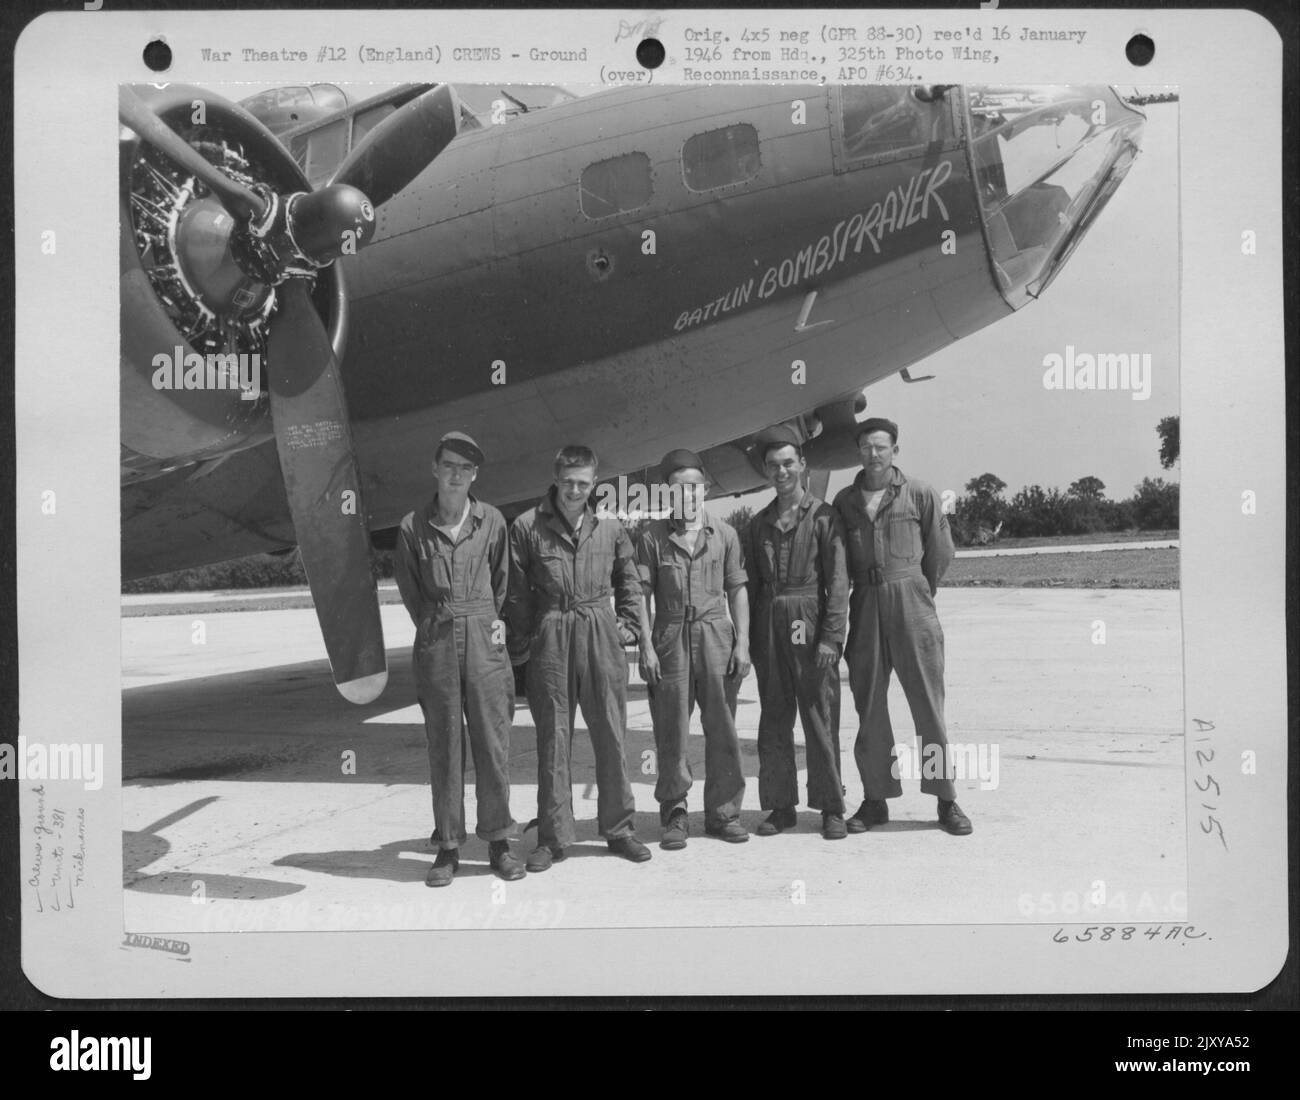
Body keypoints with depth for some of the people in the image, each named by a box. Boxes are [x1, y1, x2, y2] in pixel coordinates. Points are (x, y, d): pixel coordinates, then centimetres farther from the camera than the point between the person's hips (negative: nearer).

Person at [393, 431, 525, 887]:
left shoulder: (491, 521, 3)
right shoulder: (413, 527, 0)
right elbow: (408, 586, 10)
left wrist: (498, 619, 5)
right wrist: (431, 625, 5)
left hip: (484, 638, 0)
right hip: (435, 642, 0)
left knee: (493, 739, 2)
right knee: (443, 745, 4)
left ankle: (498, 841, 13)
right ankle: (448, 846, 12)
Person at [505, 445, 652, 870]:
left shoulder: (609, 527, 6)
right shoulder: (527, 527, -2)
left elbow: (629, 581, 18)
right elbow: (516, 593, 1)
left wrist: (628, 625, 9)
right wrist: (520, 645, -1)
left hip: (600, 636, 2)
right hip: (549, 640, -2)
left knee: (610, 735, 6)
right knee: (552, 739, 4)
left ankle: (618, 828, 20)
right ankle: (553, 837, 13)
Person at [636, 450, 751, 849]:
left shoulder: (724, 535, 8)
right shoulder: (653, 537, 4)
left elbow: (737, 591, 9)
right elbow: (642, 595, 3)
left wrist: (742, 643, 2)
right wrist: (646, 647, -5)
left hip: (716, 636, 1)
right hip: (670, 640, -1)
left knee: (722, 729, 3)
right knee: (671, 732, 1)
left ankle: (723, 812, 14)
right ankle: (674, 814, 11)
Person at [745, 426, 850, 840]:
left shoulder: (823, 516, 0)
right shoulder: (758, 525, 13)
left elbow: (837, 581, -5)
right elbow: (750, 585, 14)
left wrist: (831, 636, -13)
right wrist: (746, 640, 8)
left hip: (810, 625, -4)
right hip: (769, 629, 4)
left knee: (821, 719, -1)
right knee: (774, 722, 7)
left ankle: (831, 808, 8)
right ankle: (780, 805, 16)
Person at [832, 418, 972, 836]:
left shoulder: (920, 494, 0)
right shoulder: (844, 501, 8)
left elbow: (941, 553, 6)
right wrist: (871, 593, 10)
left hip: (912, 605, -3)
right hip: (865, 609, 3)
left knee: (928, 703, -1)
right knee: (869, 707, 5)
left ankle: (946, 799, 7)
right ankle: (876, 798, 14)